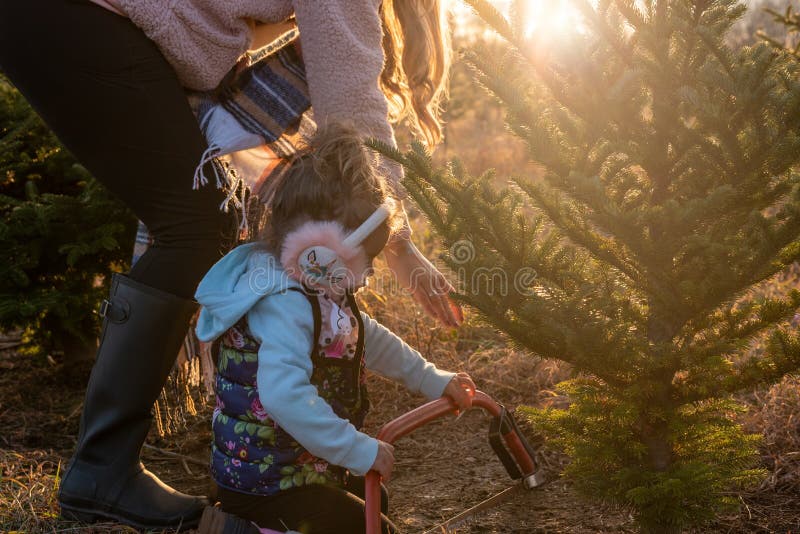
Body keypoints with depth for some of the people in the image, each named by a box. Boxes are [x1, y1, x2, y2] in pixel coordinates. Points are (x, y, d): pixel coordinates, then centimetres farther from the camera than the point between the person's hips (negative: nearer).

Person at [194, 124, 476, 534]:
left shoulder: (320, 292, 4)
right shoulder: (286, 306, -29)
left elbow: (368, 338, 19)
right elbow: (285, 397, -42)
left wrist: (433, 381, 23)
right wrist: (361, 451, -34)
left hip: (302, 466, 10)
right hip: (263, 484, -10)